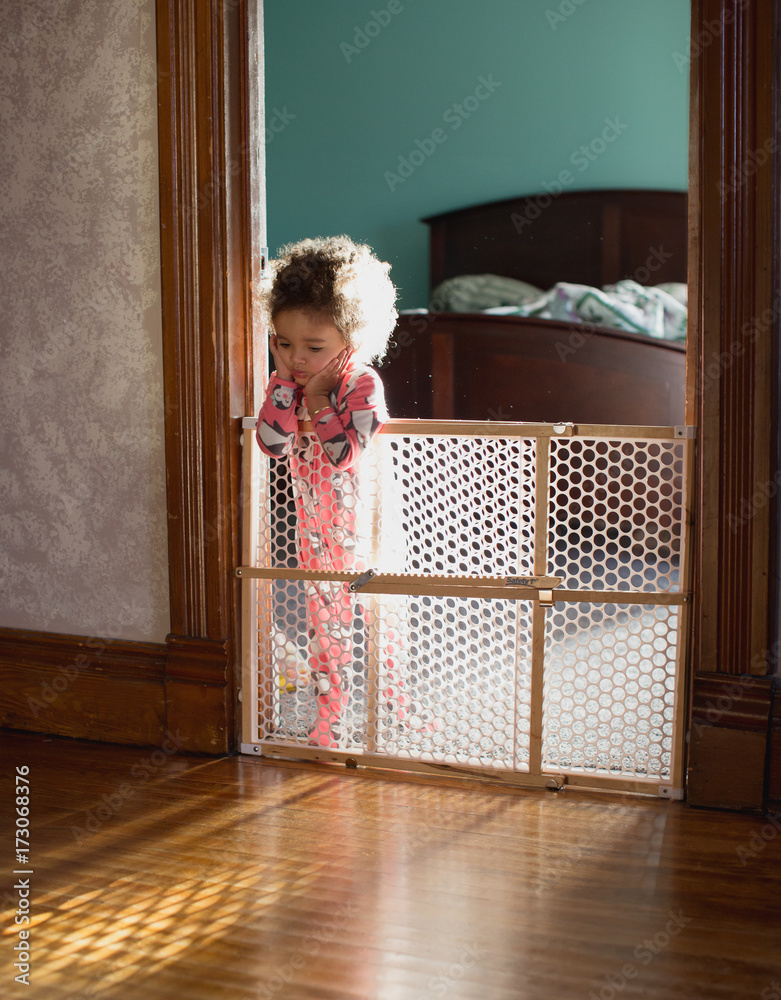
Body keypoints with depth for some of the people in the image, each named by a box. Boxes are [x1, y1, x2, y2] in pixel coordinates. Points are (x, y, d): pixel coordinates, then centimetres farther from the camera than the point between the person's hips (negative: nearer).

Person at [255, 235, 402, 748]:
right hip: (315, 526, 5)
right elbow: (272, 442, -21)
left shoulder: (363, 384, -22)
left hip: (363, 526, -4)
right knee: (324, 620, 13)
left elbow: (342, 452, -32)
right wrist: (285, 383, -25)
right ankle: (329, 719, 25)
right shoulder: (286, 381, -7)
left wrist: (318, 397, -25)